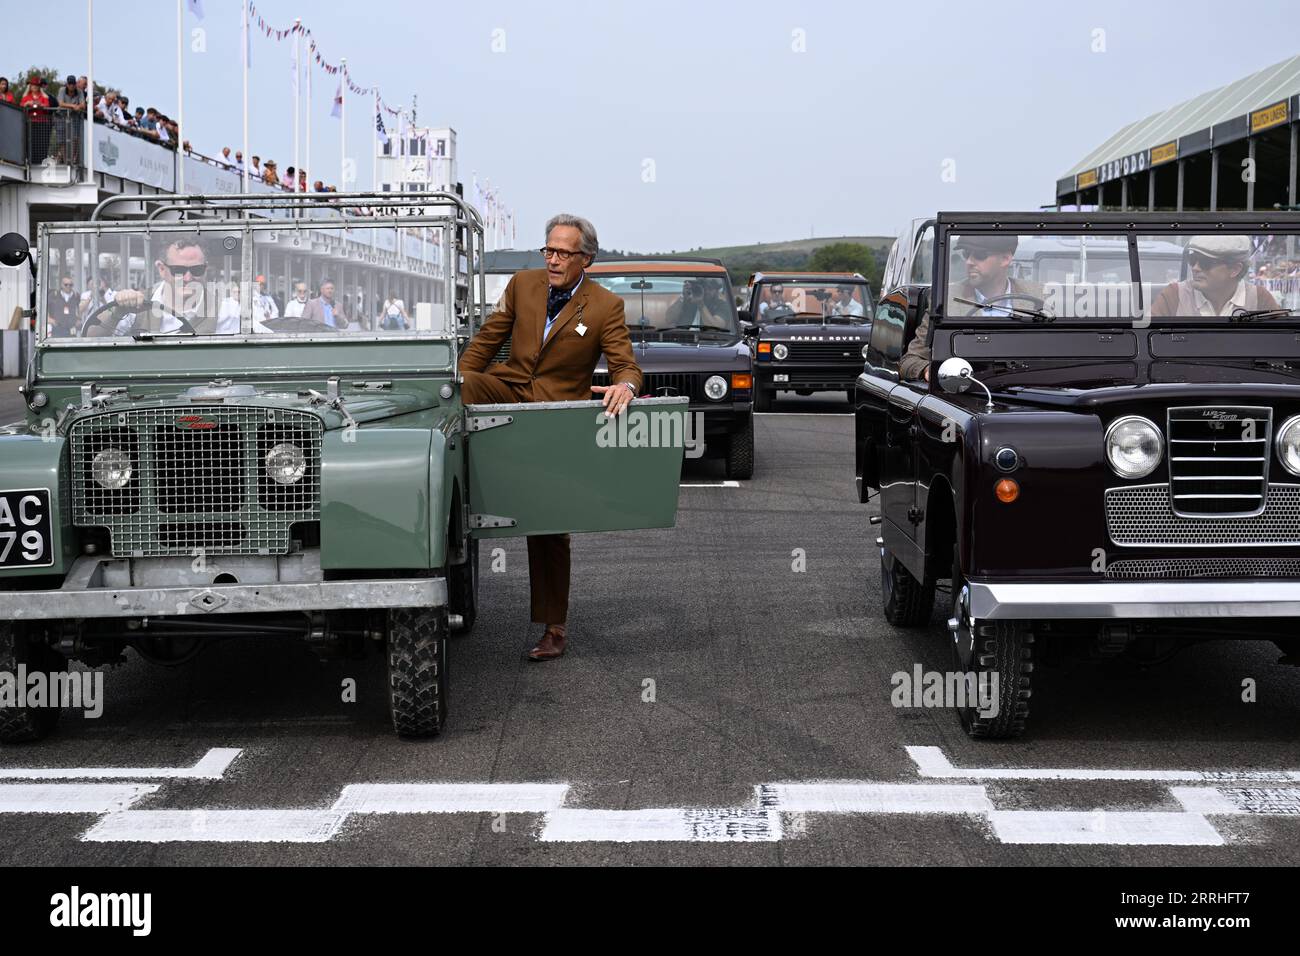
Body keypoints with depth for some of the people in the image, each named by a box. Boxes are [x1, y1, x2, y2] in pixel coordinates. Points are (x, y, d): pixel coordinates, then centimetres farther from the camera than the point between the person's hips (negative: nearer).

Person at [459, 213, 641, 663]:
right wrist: (454, 386, 2)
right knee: (465, 387, -33)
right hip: (509, 391, 3)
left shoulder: (607, 306, -8)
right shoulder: (522, 284, 2)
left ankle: (554, 629, 8)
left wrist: (624, 386, -35)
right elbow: (486, 340, 8)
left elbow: (627, 366, -11)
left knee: (548, 524, 0)